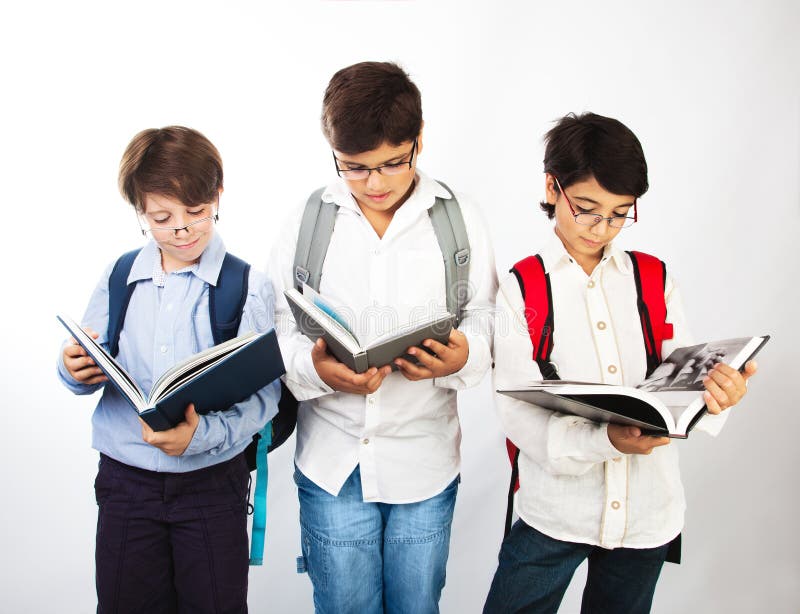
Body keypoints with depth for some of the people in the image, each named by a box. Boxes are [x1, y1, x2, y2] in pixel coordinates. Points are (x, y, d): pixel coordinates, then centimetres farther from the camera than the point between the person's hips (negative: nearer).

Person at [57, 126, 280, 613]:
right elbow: (90, 371, 9)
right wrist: (74, 370, -15)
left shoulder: (250, 287, -9)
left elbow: (263, 395, -14)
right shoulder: (119, 279, 2)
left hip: (212, 479, -2)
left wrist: (203, 435, -30)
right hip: (124, 478, 3)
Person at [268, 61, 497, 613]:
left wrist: (463, 356, -19)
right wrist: (315, 367, -20)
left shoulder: (459, 219, -1)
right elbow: (276, 329, 1)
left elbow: (487, 318, 3)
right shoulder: (308, 220, -1)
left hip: (425, 462, 0)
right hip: (332, 463, 0)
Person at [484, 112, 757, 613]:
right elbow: (519, 414, -13)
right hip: (555, 511, -2)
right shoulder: (522, 289, -5)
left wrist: (713, 396, -26)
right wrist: (605, 440, -30)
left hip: (648, 511, 3)